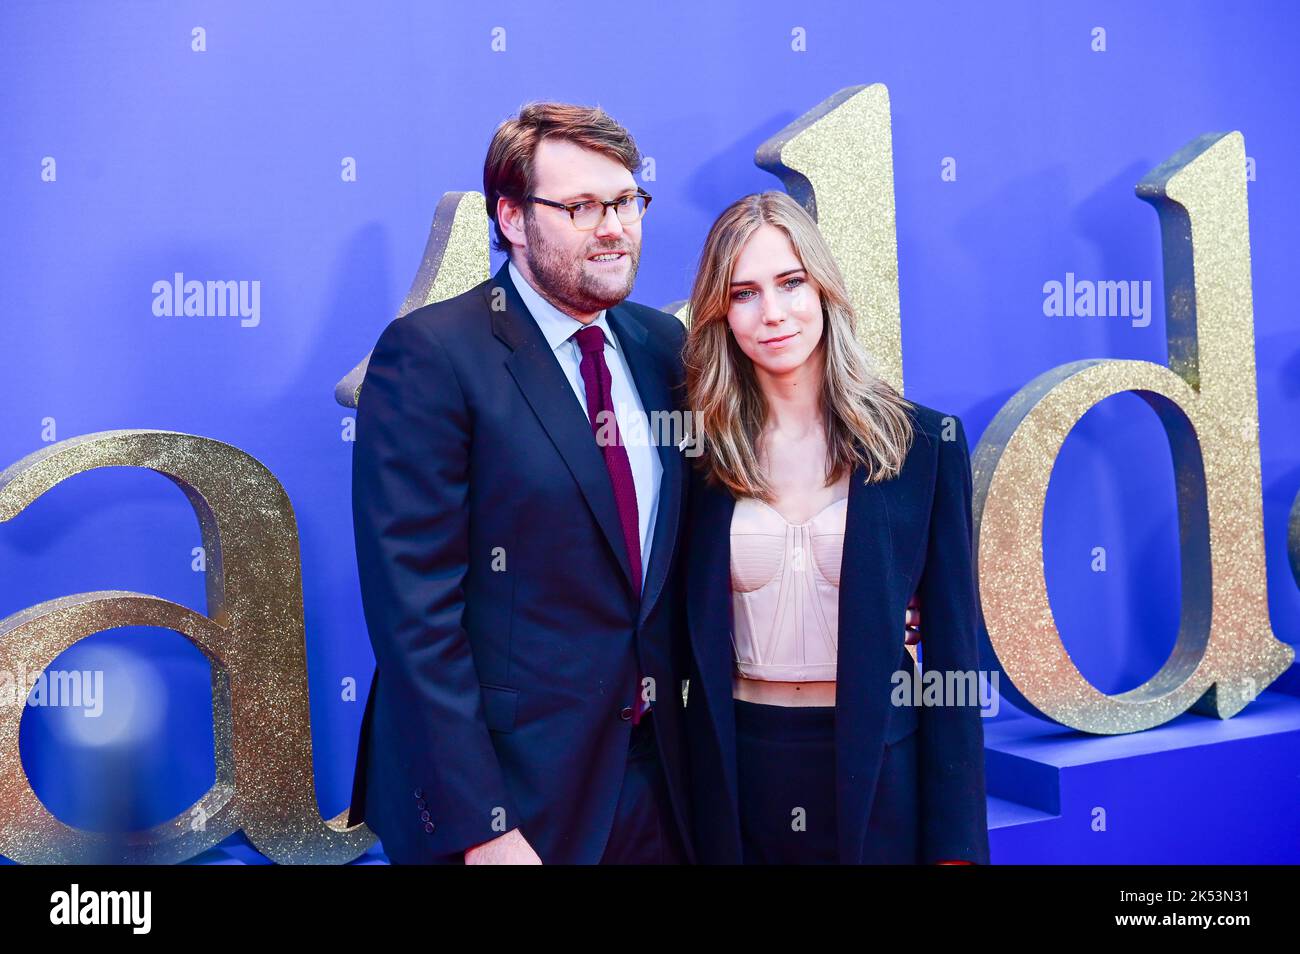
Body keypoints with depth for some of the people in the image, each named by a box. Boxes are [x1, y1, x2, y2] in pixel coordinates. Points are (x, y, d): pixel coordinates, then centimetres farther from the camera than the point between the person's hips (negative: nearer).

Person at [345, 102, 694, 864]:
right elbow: (415, 609, -16)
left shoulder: (664, 346, 5)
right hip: (509, 790, -5)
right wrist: (478, 827, -18)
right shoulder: (430, 356, -13)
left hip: (657, 781, 5)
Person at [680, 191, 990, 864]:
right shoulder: (705, 454, -2)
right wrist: (693, 810, 3)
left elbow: (951, 643, -4)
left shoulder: (924, 442, -6)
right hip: (738, 772, 1)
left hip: (880, 770, -1)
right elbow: (695, 643, 5)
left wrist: (956, 840, -5)